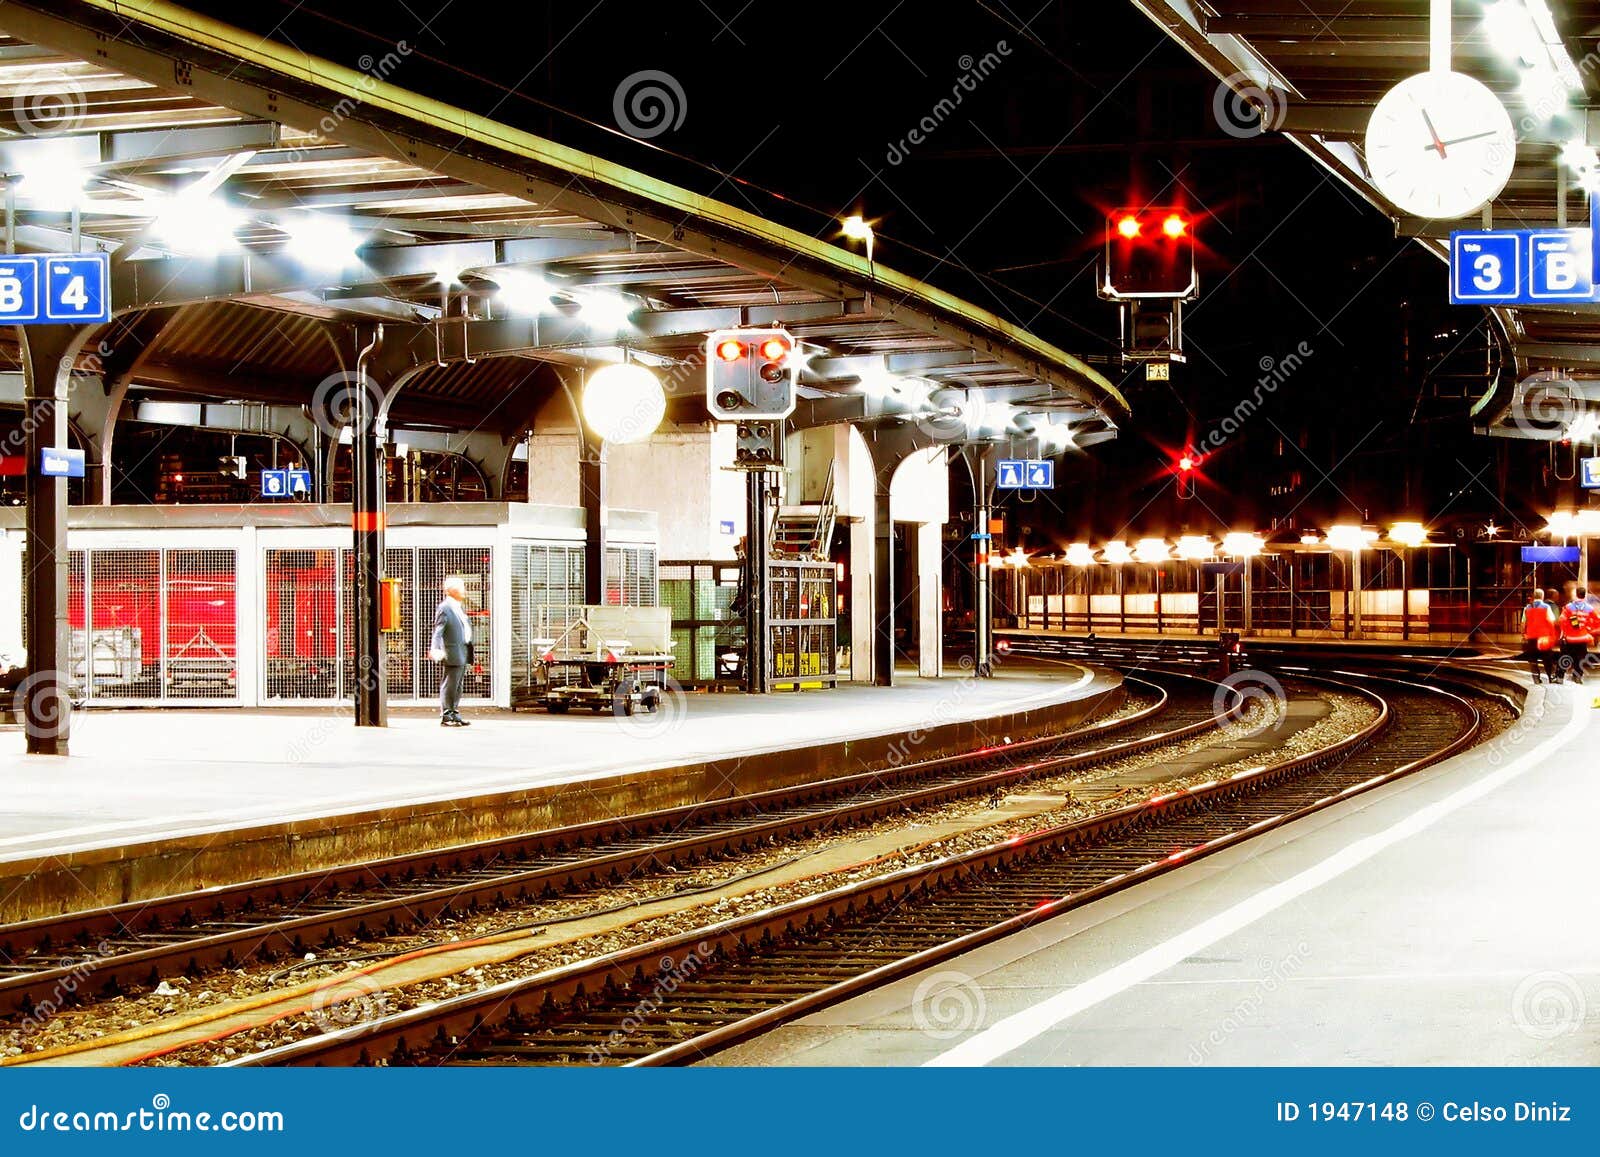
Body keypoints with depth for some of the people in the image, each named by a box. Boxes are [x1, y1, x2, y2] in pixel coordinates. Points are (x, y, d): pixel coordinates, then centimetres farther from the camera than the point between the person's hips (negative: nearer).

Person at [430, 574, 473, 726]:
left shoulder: (460, 608, 17)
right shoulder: (444, 608, -11)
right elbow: (438, 632, -19)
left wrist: (468, 653, 21)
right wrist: (435, 649, -32)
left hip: (463, 654, 9)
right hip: (453, 654, -9)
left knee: (458, 686, 14)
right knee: (449, 686, -5)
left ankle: (455, 714, 20)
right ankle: (446, 716, -1)